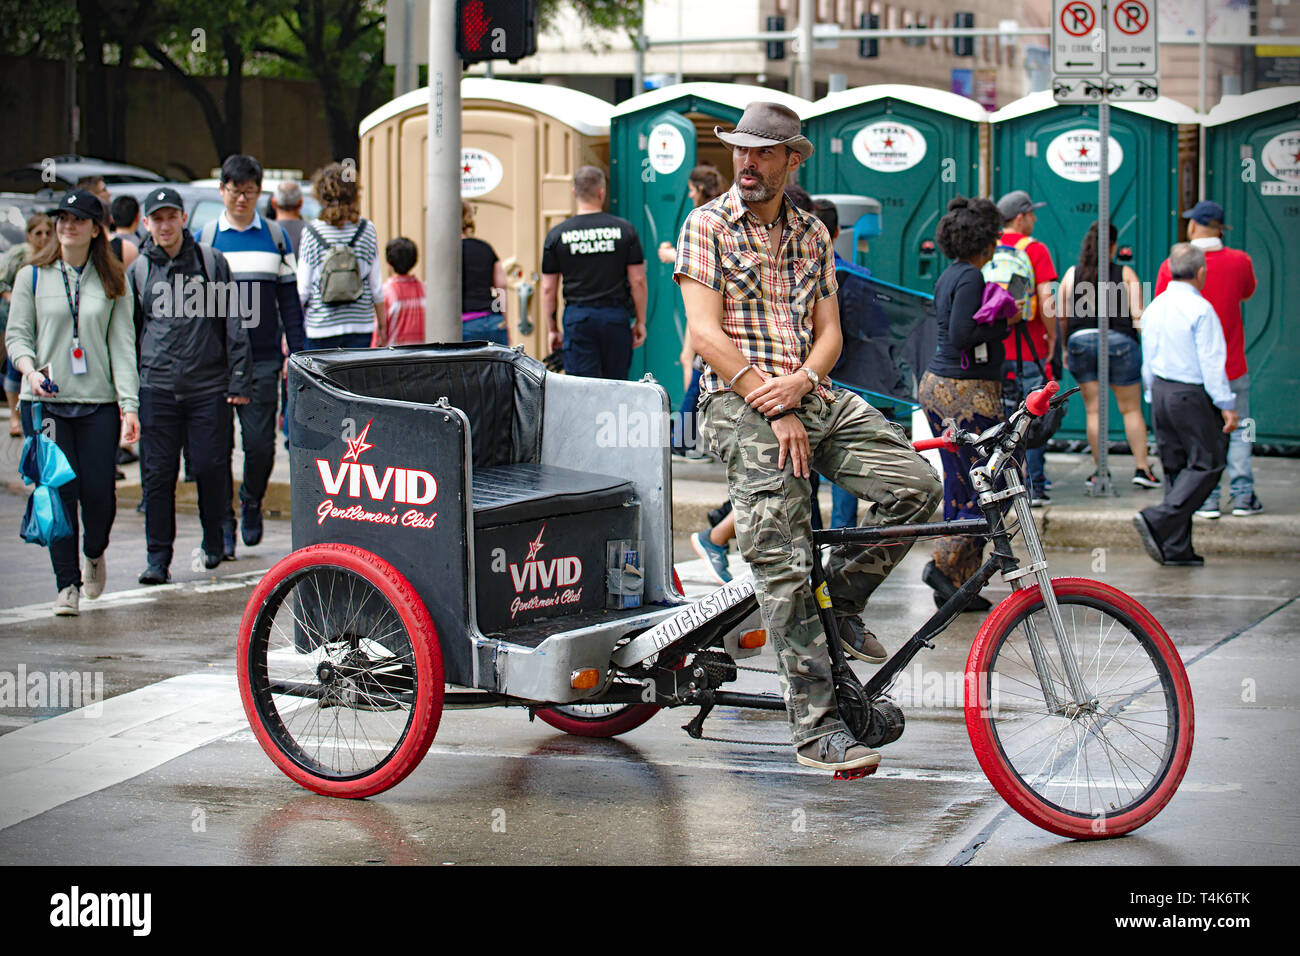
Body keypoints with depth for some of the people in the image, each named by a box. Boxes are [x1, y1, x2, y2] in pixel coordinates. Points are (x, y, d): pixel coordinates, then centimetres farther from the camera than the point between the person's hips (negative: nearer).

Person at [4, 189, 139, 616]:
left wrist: (129, 404, -5)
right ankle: (67, 583, 6)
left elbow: (122, 343, 3)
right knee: (59, 492, -5)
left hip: (98, 403, 0)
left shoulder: (112, 281, 7)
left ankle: (95, 553, 29)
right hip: (45, 403, 0)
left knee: (98, 492, -3)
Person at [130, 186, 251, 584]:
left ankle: (214, 542, 21)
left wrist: (238, 381, -1)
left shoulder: (211, 261, 4)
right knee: (157, 473, -2)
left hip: (208, 387, -1)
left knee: (211, 468, -1)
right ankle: (158, 557, 5)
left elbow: (233, 324, 5)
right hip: (157, 387, 1)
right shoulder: (139, 271, 8)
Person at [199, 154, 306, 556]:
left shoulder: (274, 235, 9)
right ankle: (223, 526, 5)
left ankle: (251, 502, 25)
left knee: (260, 444, -2)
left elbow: (289, 298, 11)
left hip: (262, 358, 0)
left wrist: (295, 352, 5)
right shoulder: (206, 237, 6)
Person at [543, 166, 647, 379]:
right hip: (616, 314, 1)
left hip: (577, 316, -1)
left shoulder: (556, 235, 1)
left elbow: (548, 289, 3)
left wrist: (552, 329, 13)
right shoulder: (624, 230, 0)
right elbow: (637, 281, 0)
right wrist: (640, 322, 9)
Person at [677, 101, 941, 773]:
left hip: (812, 398, 5)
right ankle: (817, 729, -12)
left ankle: (841, 597, 11)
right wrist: (773, 411, -14)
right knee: (783, 566, -14)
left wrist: (801, 382, -11)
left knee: (915, 484, -13)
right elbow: (706, 333, -9)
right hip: (740, 403, -5)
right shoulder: (707, 226, 0)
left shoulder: (812, 234, 15)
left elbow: (828, 332, 13)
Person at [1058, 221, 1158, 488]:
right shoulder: (1126, 274, -1)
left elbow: (1061, 316, 6)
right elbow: (1137, 316, -4)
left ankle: (1099, 470, 6)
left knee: (1093, 409, 6)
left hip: (1080, 341, 2)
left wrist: (1065, 349, 16)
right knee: (1131, 409, 7)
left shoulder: (1072, 274, 5)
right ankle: (1142, 468, 4)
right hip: (1119, 342, -2)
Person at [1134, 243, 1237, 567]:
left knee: (1175, 467, 11)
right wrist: (1226, 405, -11)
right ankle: (1157, 521, -17)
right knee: (1206, 464, -1)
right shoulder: (1200, 309, -15)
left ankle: (1176, 547, 9)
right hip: (1193, 395, -8)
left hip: (1161, 393, 8)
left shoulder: (1154, 308, 8)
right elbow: (1211, 362, -15)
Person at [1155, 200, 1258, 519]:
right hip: (1232, 367, 1)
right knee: (1238, 431, 10)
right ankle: (1243, 495, 7)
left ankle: (1207, 498, 5)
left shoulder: (1172, 266, -9)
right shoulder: (1239, 261, -5)